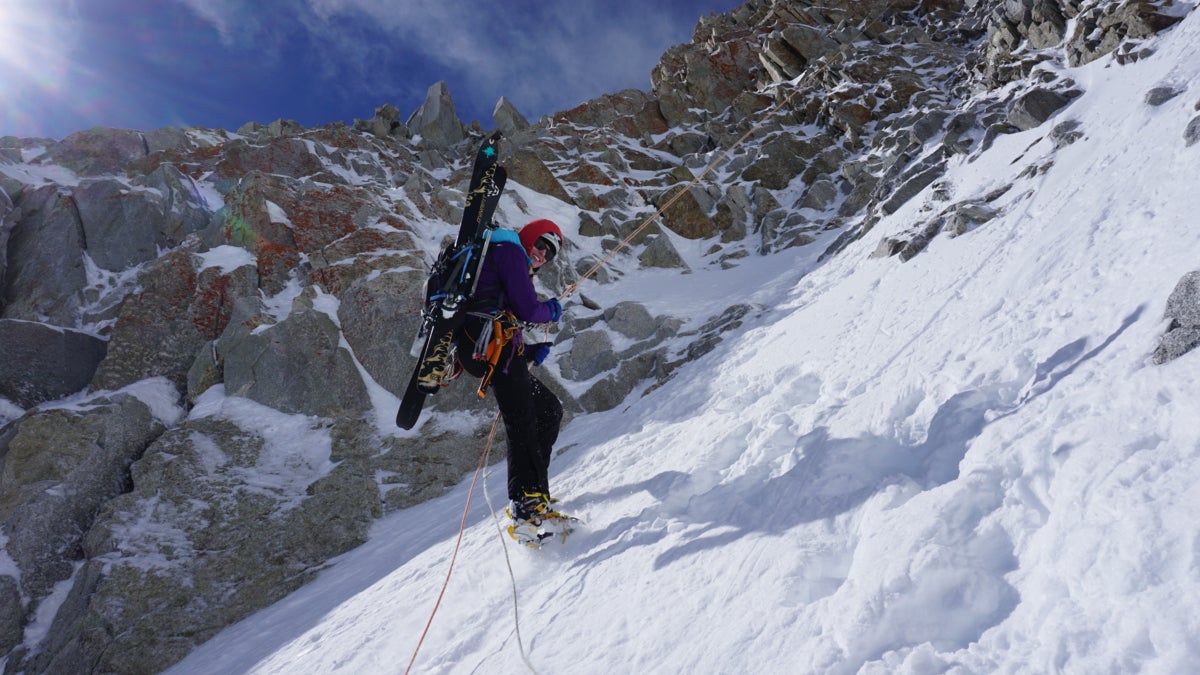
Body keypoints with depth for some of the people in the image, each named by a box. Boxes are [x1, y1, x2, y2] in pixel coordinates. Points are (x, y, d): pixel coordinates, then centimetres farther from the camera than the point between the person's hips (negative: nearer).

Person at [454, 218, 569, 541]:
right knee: (522, 425, -18)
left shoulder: (516, 267, 33)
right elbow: (528, 310, -8)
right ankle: (527, 508, -25)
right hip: (489, 342, -10)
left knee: (550, 410, 12)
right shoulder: (509, 251, 4)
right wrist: (551, 311, 12)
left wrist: (531, 351, 14)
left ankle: (533, 494, 9)